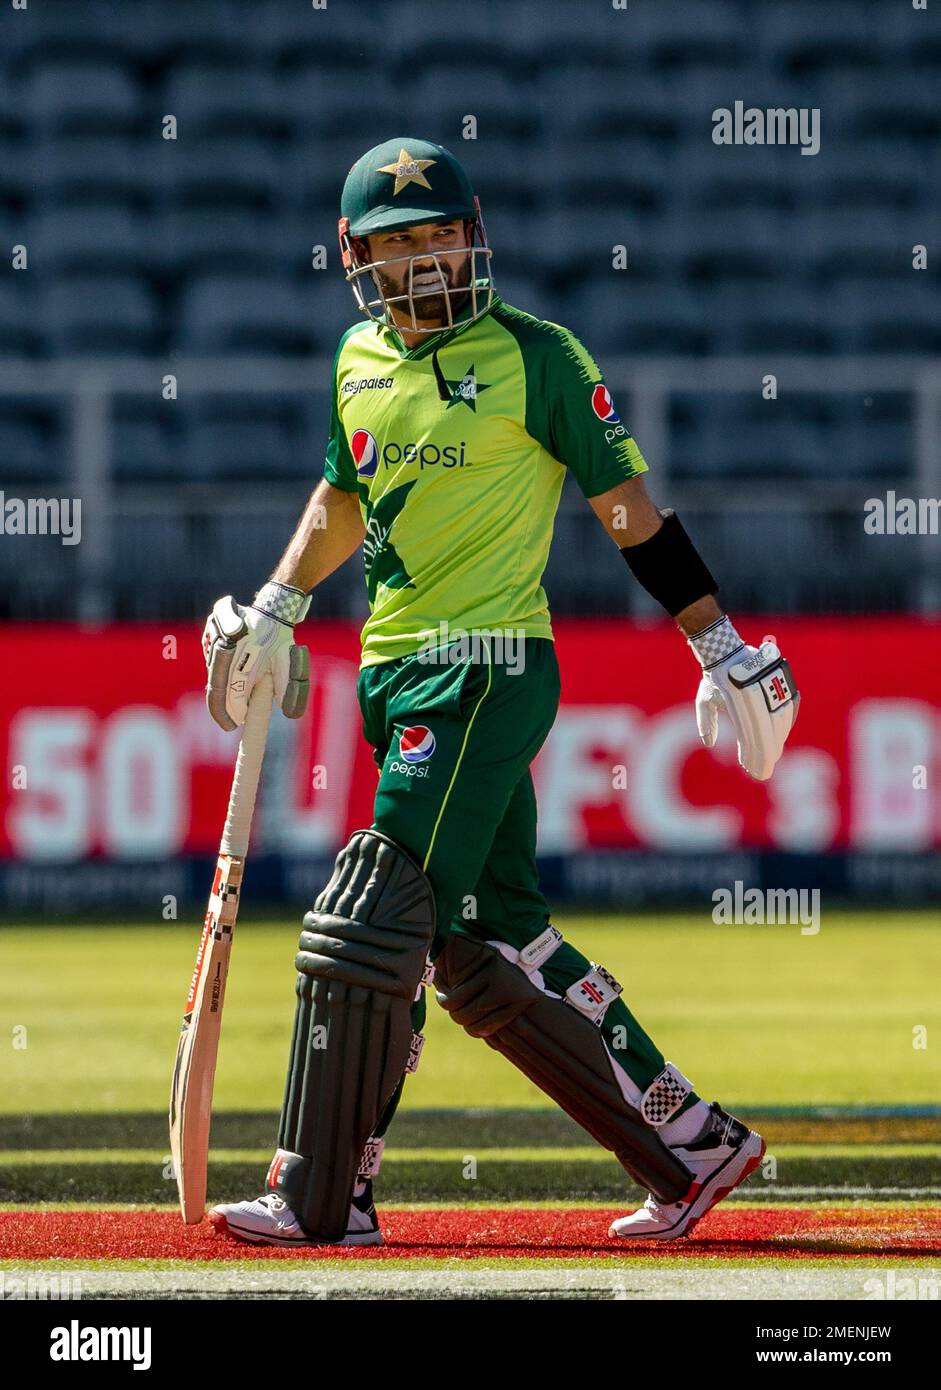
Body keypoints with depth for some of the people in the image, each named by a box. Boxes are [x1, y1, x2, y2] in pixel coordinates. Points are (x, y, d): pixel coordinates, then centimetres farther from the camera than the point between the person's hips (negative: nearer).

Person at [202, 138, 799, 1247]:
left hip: (488, 669, -7)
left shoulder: (533, 355, -5)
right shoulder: (360, 359, 14)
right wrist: (277, 608, 23)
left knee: (377, 924, -13)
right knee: (487, 943, 7)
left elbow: (626, 504, -2)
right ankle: (689, 1144, 17)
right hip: (395, 675, 7)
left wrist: (720, 647, -3)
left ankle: (319, 1201, -10)